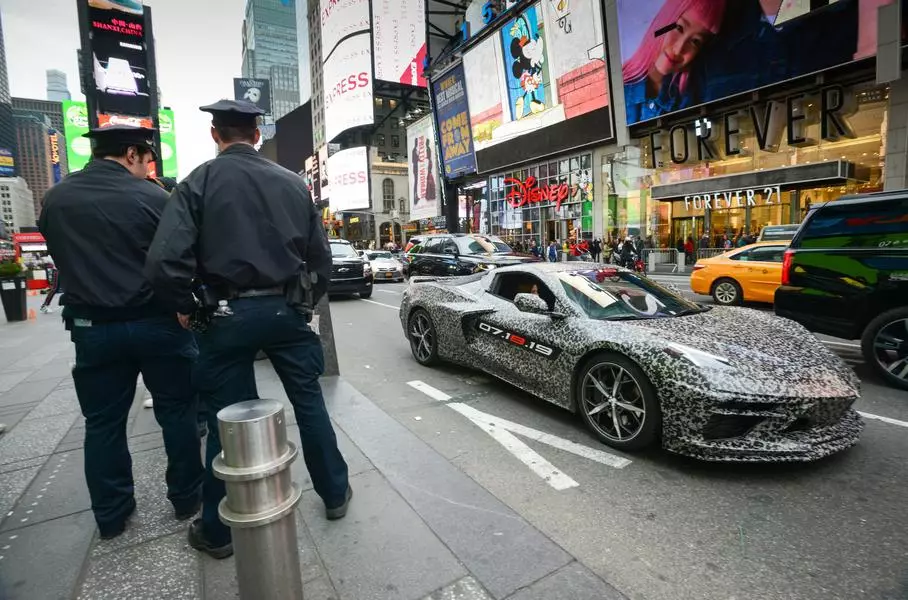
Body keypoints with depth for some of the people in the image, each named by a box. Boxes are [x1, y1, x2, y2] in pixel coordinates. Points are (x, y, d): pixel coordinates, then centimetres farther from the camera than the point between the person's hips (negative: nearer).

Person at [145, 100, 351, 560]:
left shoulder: (200, 181, -4)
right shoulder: (293, 182, 7)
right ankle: (335, 494, 30)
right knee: (309, 402, 14)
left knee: (227, 419, 9)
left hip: (230, 314, -2)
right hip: (288, 310, 3)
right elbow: (321, 256, 6)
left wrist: (185, 307, 2)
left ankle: (217, 530, 27)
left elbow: (164, 262, -14)